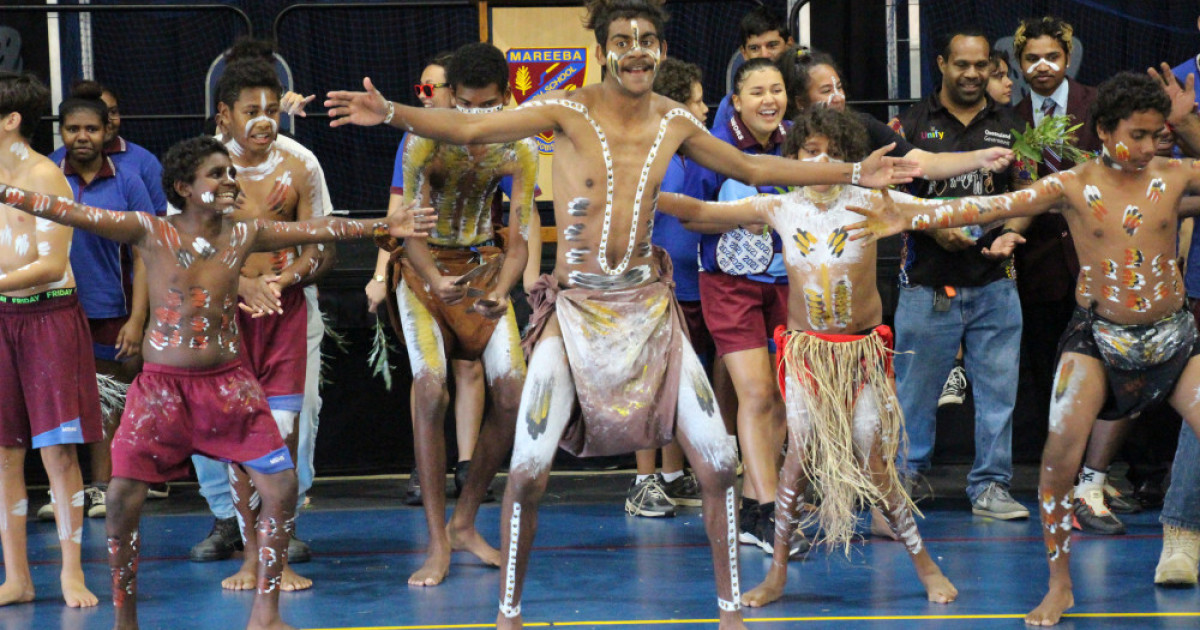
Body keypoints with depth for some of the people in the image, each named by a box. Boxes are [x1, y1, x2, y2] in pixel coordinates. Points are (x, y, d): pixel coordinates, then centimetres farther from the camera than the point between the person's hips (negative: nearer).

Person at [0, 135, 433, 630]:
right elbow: (68, 212, -10)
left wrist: (385, 227, 13)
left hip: (228, 382, 3)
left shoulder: (244, 236, 4)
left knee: (282, 486, -6)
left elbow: (318, 230, 11)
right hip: (162, 384, -3)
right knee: (122, 498, -9)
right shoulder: (150, 233, -5)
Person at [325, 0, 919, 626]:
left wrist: (852, 173, 21)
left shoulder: (673, 123, 4)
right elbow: (467, 127, -17)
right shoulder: (570, 112, -9)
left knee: (717, 465, -1)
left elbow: (751, 168, 20)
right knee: (527, 473, -11)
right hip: (575, 310, -4)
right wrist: (391, 113, -34)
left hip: (648, 308, 4)